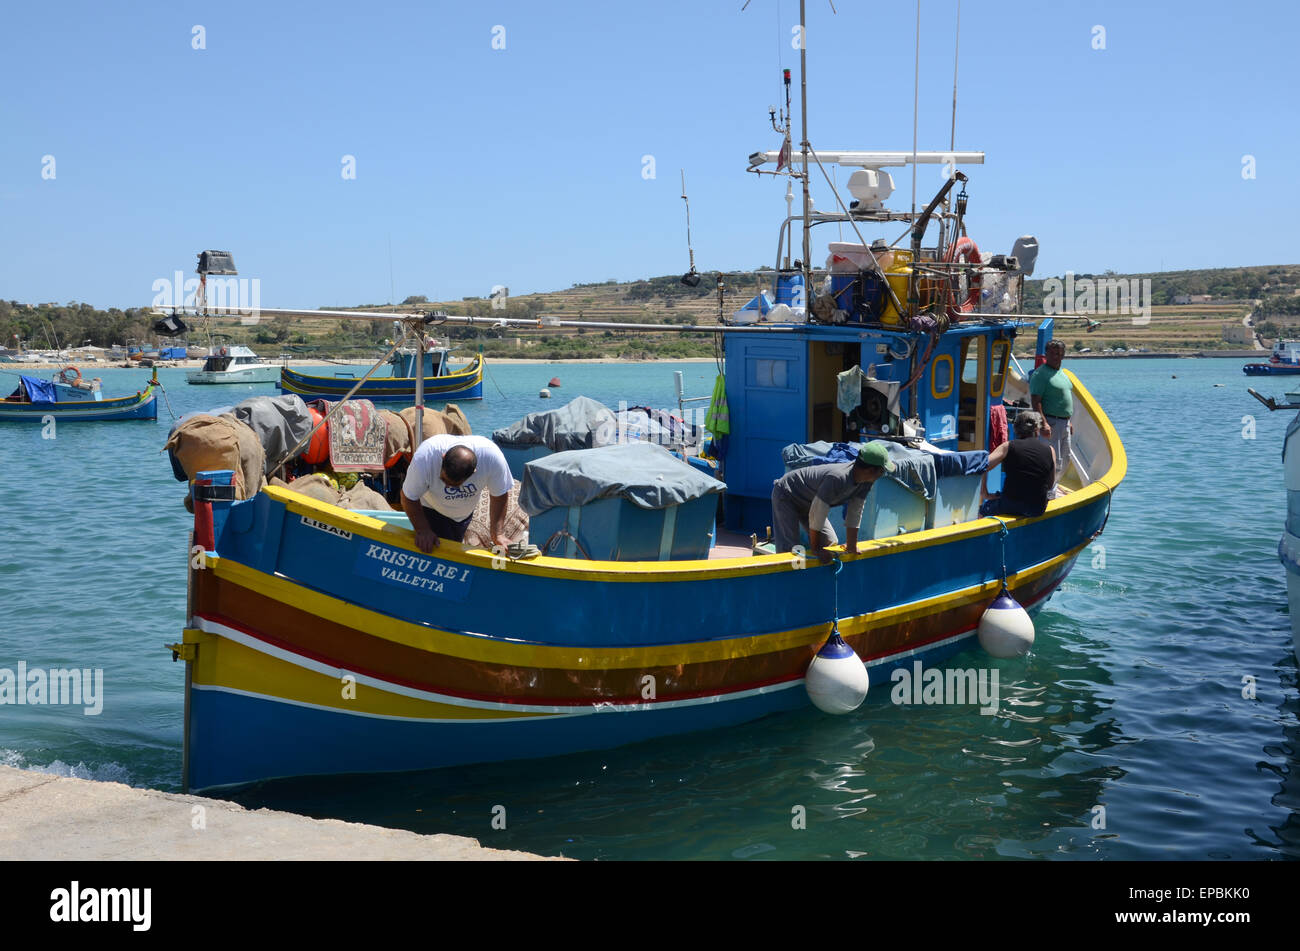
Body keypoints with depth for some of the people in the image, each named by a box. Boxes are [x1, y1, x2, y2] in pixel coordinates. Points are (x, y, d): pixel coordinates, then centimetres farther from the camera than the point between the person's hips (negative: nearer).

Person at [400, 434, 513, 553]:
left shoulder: (492, 456, -39)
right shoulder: (424, 458, -42)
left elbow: (500, 495, -22)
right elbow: (409, 498, -25)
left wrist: (496, 535, -24)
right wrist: (423, 530, -26)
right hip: (432, 509, -2)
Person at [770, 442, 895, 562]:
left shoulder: (865, 482, -15)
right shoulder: (837, 479, -41)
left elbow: (855, 512, -7)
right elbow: (816, 515, -35)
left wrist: (852, 545, -7)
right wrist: (815, 549, -26)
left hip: (807, 503, 9)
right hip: (786, 495, -9)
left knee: (830, 542, 4)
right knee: (789, 549, -18)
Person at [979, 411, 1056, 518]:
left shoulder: (1009, 446, -1)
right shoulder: (1049, 448, 4)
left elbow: (982, 466, -11)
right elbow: (1051, 484, 8)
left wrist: (984, 493, -2)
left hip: (1010, 506, -2)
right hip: (1038, 509, 3)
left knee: (983, 509, 27)